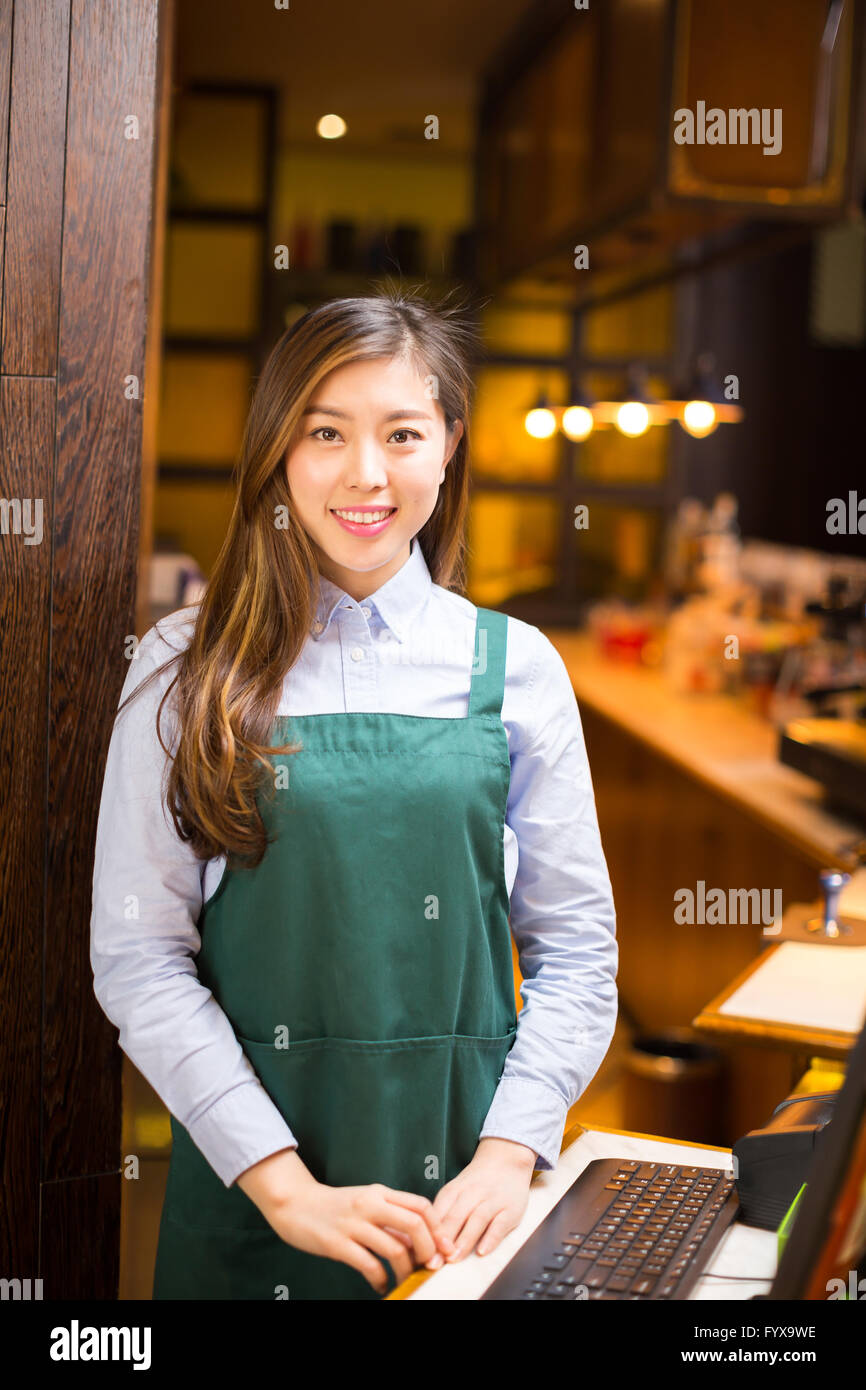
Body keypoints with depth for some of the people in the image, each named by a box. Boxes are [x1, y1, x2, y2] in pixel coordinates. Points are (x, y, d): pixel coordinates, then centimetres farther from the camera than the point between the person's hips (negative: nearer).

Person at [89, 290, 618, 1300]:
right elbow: (136, 954, -7)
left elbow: (574, 950, 2)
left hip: (464, 1183, 2)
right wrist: (286, 1185, -13)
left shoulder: (514, 666, 1)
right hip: (249, 1186, -1)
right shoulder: (189, 670, -3)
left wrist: (508, 1154, -9)